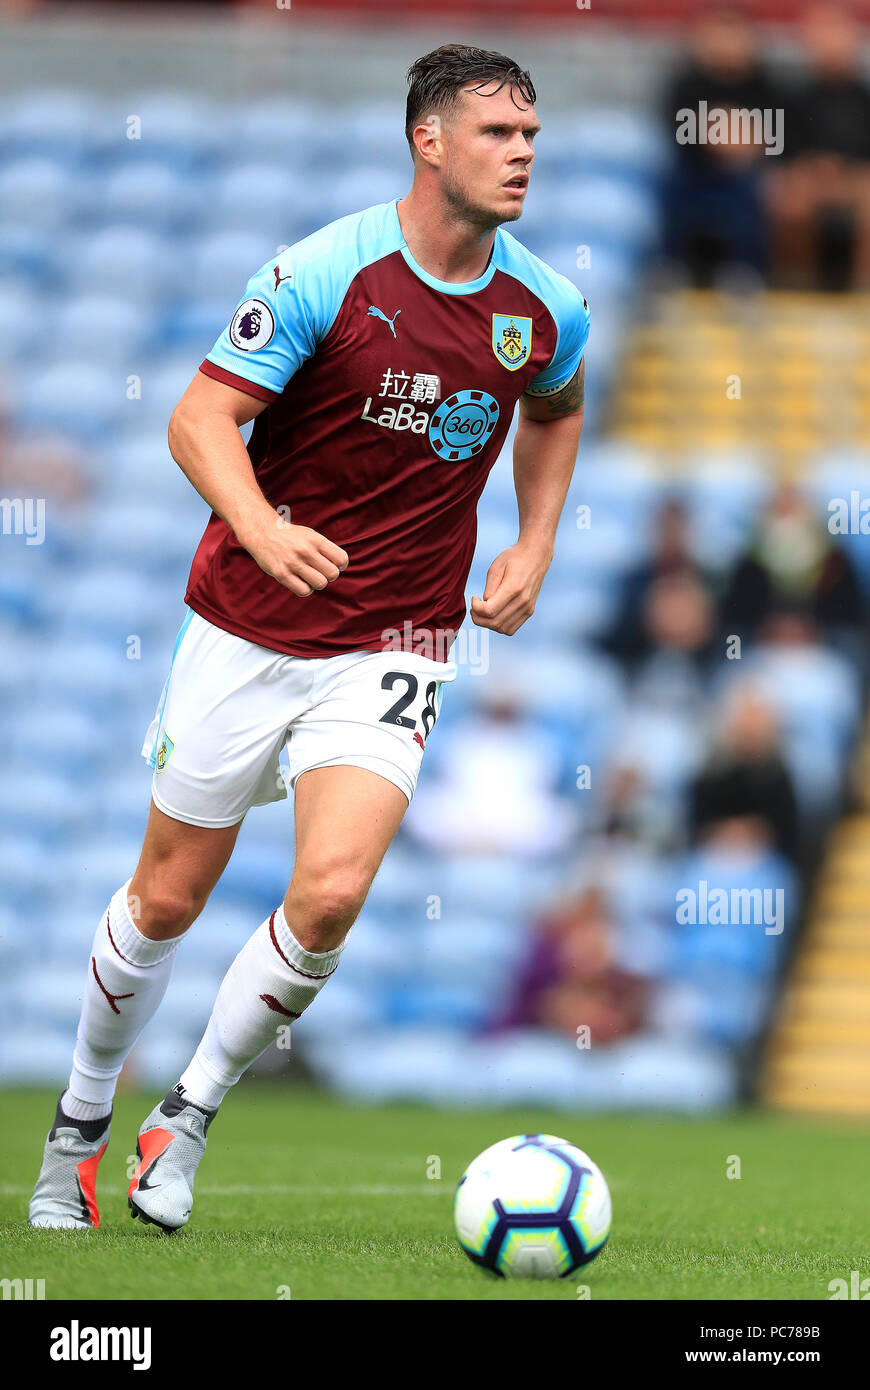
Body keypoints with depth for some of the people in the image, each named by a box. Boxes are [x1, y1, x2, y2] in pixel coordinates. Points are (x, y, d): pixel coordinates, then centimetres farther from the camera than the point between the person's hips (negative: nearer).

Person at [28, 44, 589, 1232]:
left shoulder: (546, 311, -1)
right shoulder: (325, 274, -14)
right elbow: (201, 419, -15)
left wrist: (533, 551, 9)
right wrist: (264, 530, -33)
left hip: (393, 648, 2)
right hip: (247, 629, -2)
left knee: (330, 893, -18)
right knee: (168, 899, 7)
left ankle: (188, 1121, 3)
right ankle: (80, 1122, 31)